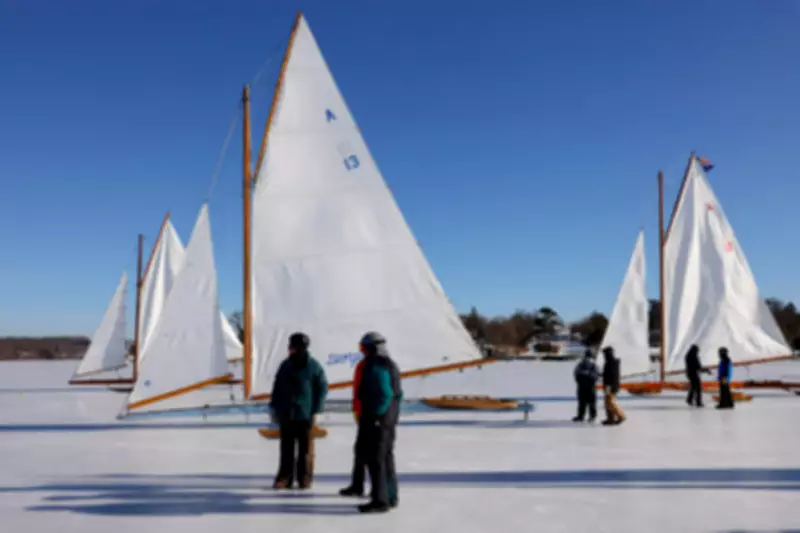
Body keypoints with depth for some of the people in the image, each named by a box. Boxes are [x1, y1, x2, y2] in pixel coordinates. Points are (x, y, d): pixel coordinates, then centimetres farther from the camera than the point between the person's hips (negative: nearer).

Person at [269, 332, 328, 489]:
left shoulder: (313, 366, -6)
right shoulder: (286, 365, 7)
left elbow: (322, 388, -4)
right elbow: (277, 387, 13)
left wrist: (315, 410, -8)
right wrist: (275, 406, 9)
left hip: (305, 414, -4)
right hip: (286, 414, 4)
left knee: (306, 448, 4)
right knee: (286, 448, 8)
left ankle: (305, 478, 12)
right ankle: (284, 478, 14)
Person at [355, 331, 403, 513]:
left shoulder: (376, 368, -16)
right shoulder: (390, 365, 15)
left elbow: (384, 394, -24)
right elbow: (398, 394, 17)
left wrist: (375, 416, -21)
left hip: (376, 421, -11)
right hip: (389, 419, 11)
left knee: (375, 459, -7)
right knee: (386, 457, 17)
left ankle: (380, 500, -6)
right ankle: (390, 496, 25)